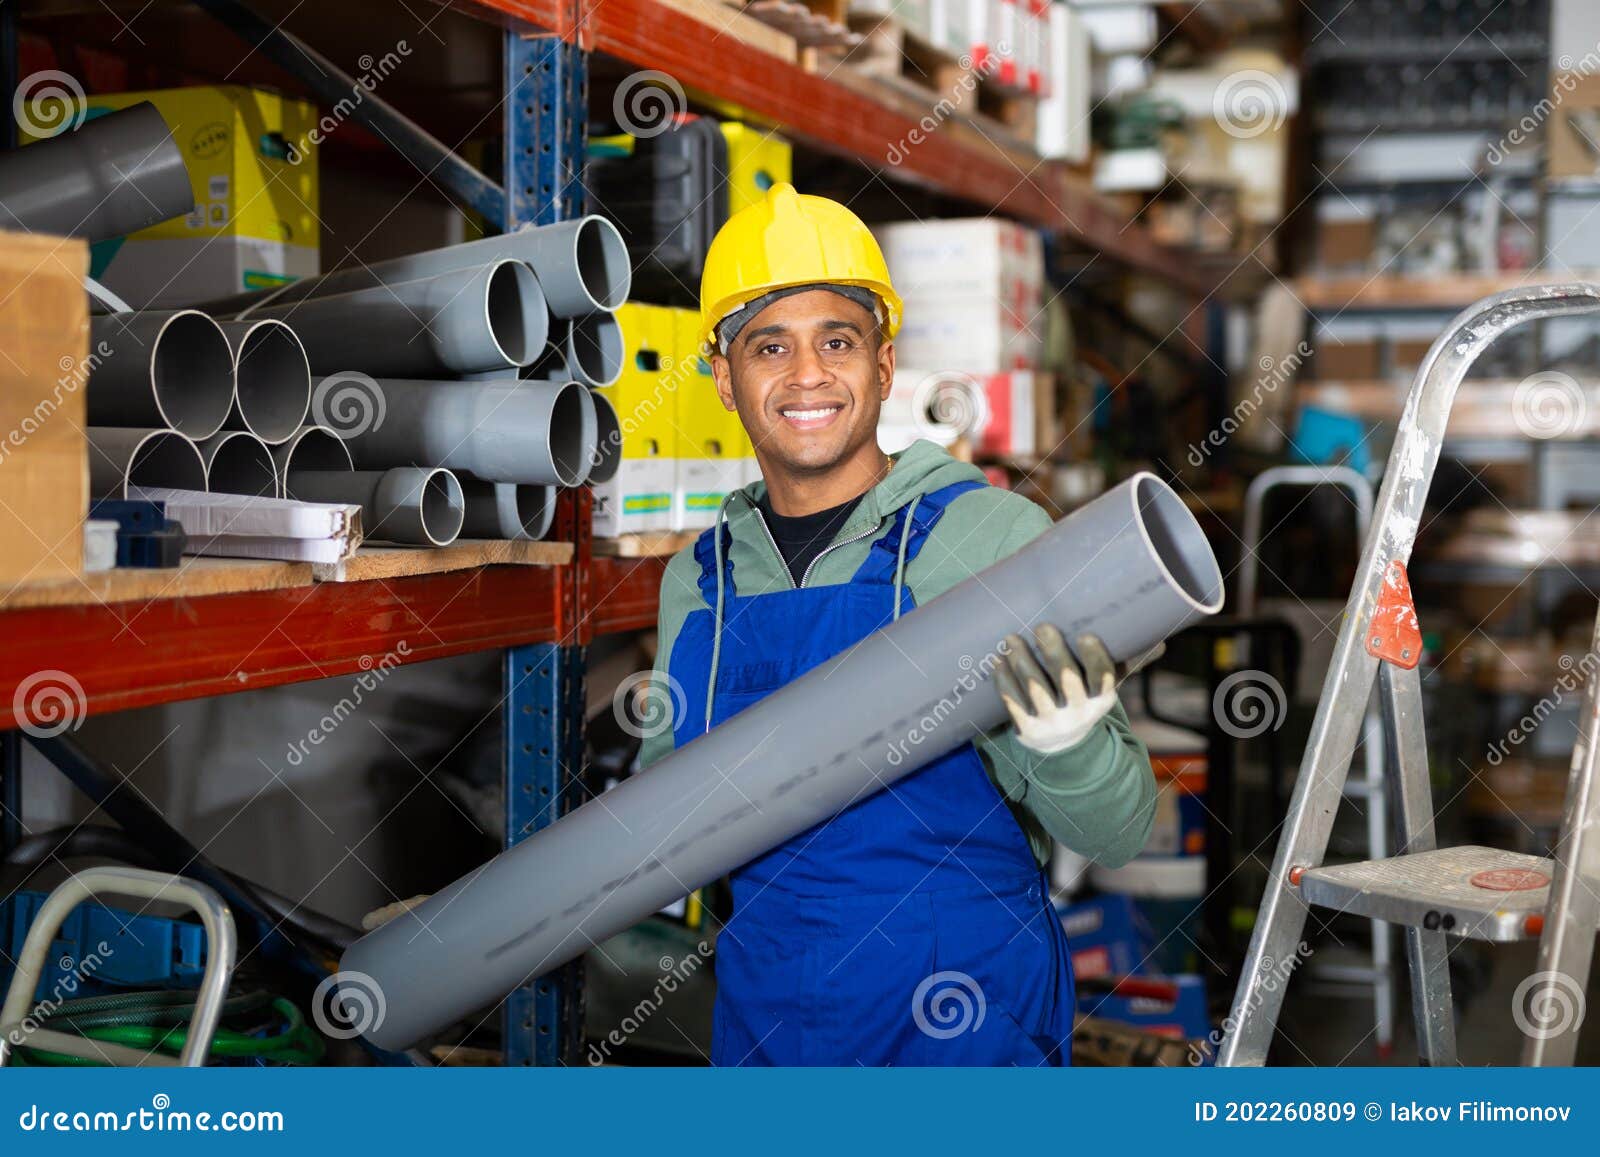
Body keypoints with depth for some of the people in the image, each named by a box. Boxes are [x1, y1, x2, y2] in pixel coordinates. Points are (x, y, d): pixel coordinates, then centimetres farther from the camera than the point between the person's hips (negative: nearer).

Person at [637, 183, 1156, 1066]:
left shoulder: (995, 539, -11)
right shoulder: (696, 580, 3)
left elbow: (1114, 832, -14)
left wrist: (1064, 745, -33)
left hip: (959, 1026, -4)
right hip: (762, 1020, 4)